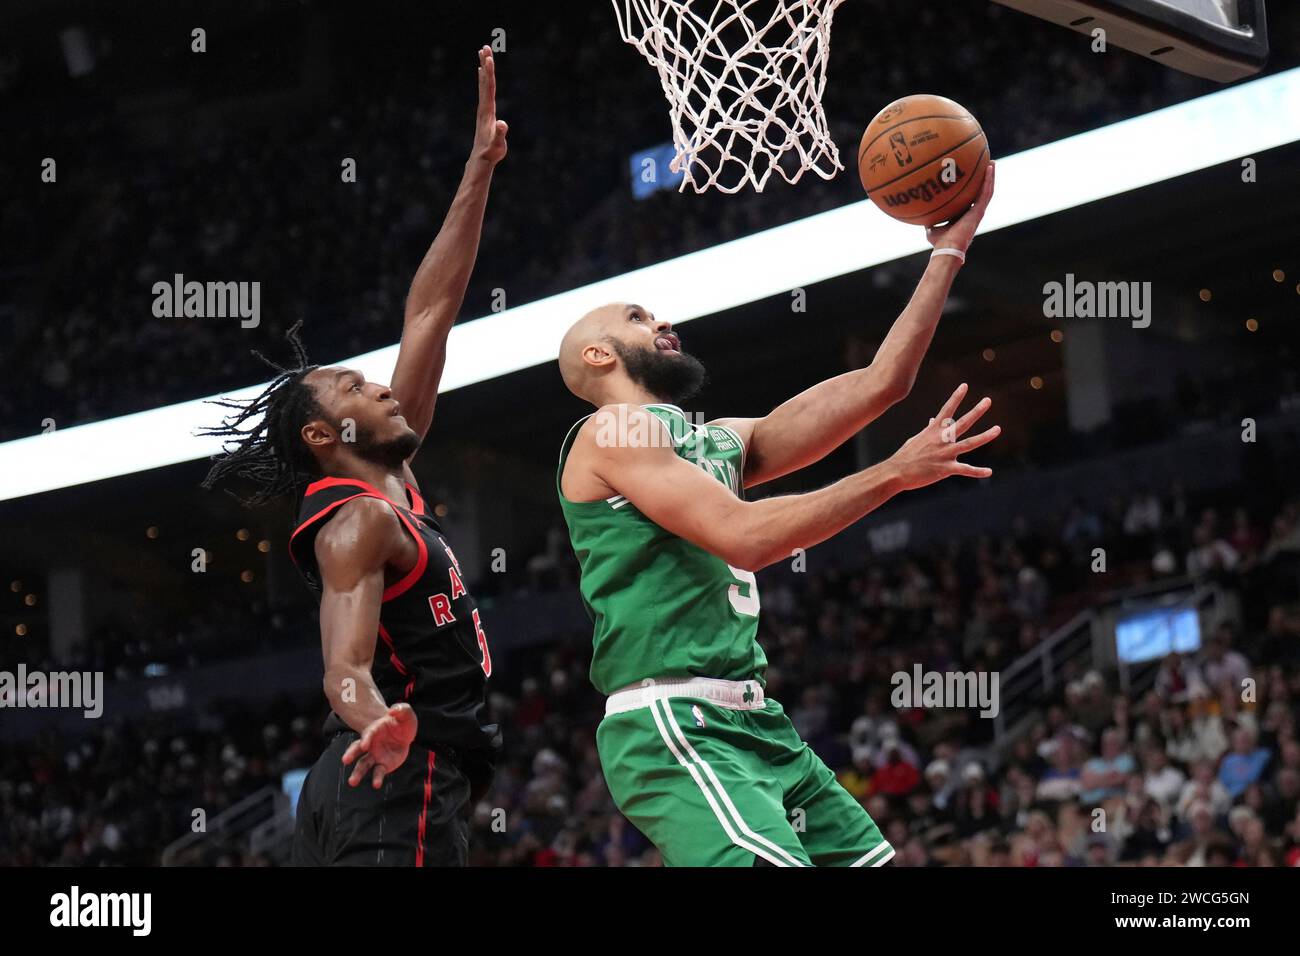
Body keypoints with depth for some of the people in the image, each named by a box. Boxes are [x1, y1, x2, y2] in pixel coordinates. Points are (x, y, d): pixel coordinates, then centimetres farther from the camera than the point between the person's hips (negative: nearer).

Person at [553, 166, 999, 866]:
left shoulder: (721, 442, 23)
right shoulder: (612, 432, -4)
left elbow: (874, 387, 19)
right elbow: (745, 537, -16)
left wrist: (949, 250, 18)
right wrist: (895, 474, -13)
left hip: (751, 725, 9)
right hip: (672, 727, -9)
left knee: (868, 860, 7)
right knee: (769, 863, -28)